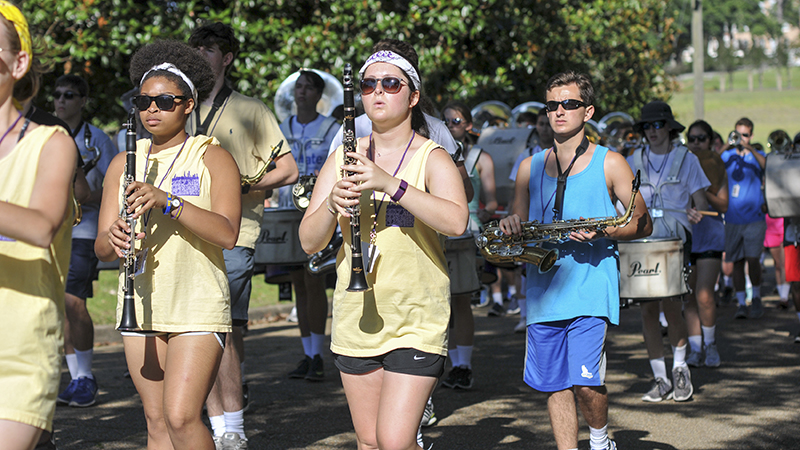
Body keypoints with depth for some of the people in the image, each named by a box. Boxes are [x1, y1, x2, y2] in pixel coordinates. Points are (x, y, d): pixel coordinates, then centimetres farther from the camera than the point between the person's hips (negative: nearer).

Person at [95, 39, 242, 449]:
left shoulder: (212, 158, -1)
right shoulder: (123, 163, 12)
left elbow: (227, 233, -15)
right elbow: (101, 247, 8)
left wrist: (167, 201, -25)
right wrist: (113, 239, -17)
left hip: (197, 307, -4)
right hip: (141, 304, 5)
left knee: (181, 417, -15)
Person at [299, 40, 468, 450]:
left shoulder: (432, 158, -5)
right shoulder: (344, 159, 7)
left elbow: (455, 222, -25)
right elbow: (309, 241, 2)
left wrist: (389, 184, -32)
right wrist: (332, 204, -18)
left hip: (417, 320, -4)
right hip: (355, 319, 4)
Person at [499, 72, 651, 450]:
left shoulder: (609, 163, 4)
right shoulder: (530, 167, 14)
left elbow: (643, 223, 4)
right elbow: (517, 228, 19)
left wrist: (602, 232, -13)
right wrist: (511, 226, -5)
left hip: (591, 287, -4)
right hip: (543, 290, 4)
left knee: (585, 381, -12)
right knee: (554, 384, 5)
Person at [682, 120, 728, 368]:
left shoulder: (717, 167, 4)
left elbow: (723, 205, -2)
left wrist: (703, 191, -17)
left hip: (710, 234, -2)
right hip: (684, 234, 2)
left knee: (704, 295, -11)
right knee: (688, 296, 2)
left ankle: (710, 344, 7)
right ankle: (696, 348, 10)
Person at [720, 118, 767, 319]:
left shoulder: (757, 156, 5)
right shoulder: (727, 156, 9)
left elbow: (766, 165, -17)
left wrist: (750, 150, -33)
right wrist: (723, 149, -23)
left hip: (754, 217, -2)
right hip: (732, 218, 2)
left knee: (752, 258, -12)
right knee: (736, 261, 2)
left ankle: (756, 298, 6)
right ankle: (741, 303, 8)